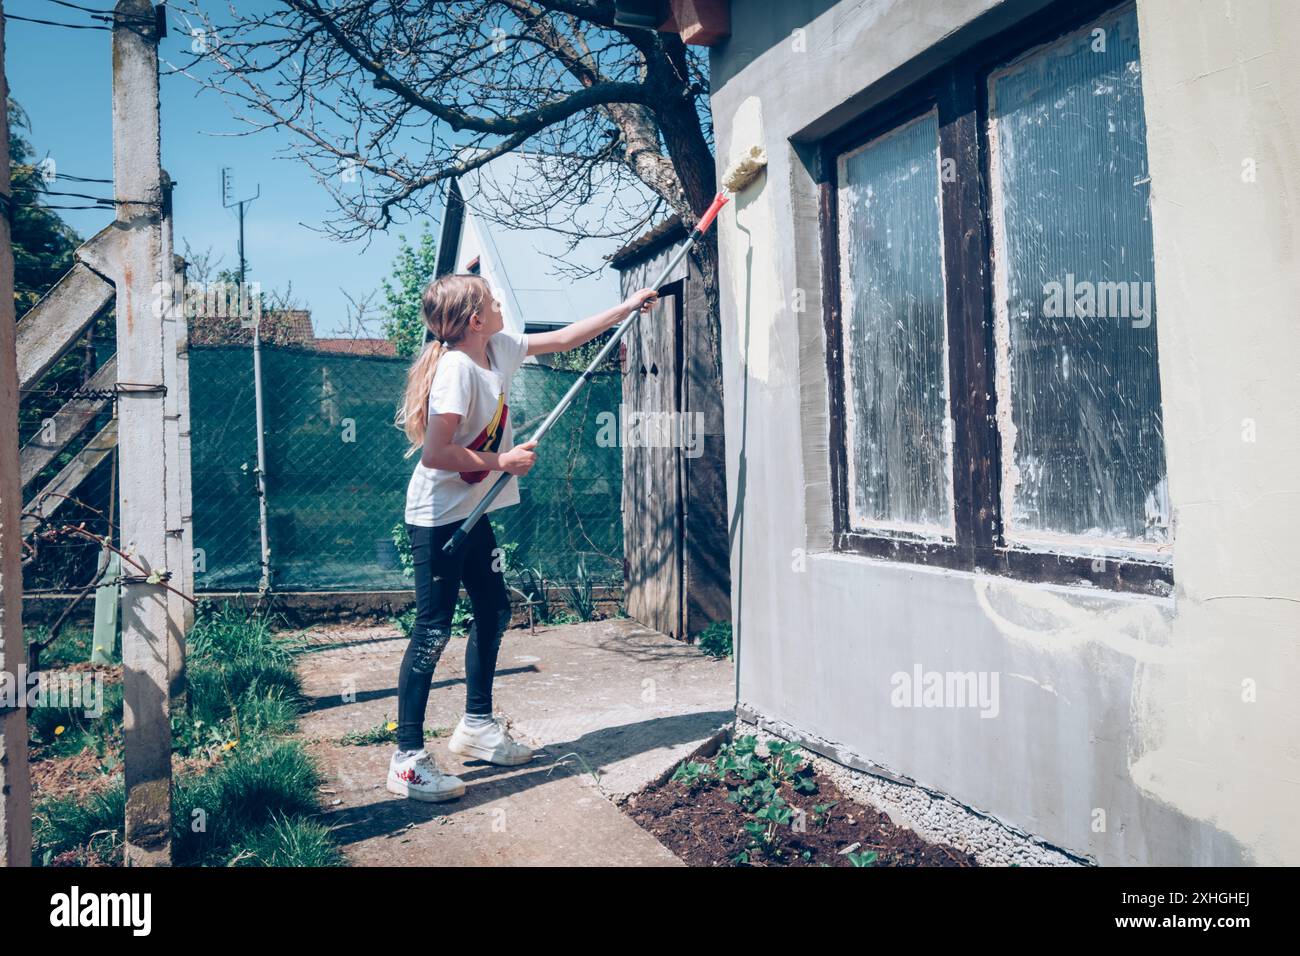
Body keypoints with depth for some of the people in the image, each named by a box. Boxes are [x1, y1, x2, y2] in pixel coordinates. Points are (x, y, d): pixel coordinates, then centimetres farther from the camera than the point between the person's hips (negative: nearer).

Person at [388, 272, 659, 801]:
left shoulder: (500, 348, 5)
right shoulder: (456, 368, -22)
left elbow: (562, 338, 17)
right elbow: (436, 453, -28)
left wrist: (625, 307, 18)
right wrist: (502, 461, -17)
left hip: (472, 512, 10)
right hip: (437, 516, -9)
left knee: (494, 611, 15)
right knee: (433, 629, -6)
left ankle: (477, 724, 31)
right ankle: (407, 759, 3)